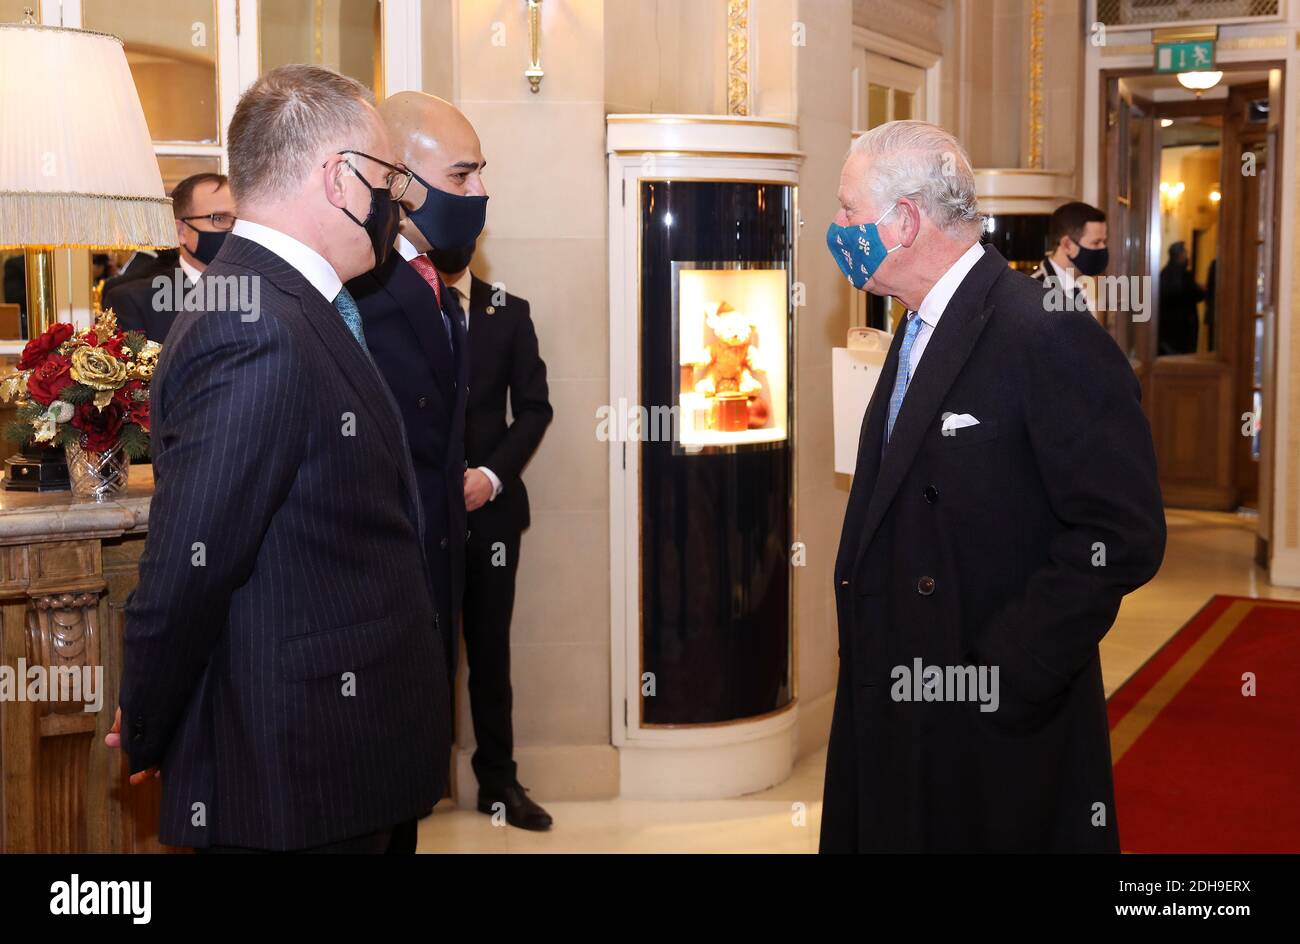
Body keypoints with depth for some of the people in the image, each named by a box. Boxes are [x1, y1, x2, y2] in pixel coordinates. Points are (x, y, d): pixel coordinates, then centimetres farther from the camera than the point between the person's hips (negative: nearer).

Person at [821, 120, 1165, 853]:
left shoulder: (1050, 334, -17)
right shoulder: (918, 333, 12)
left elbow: (1123, 536, -21)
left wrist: (998, 676, -20)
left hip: (998, 728, -8)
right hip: (897, 710, 8)